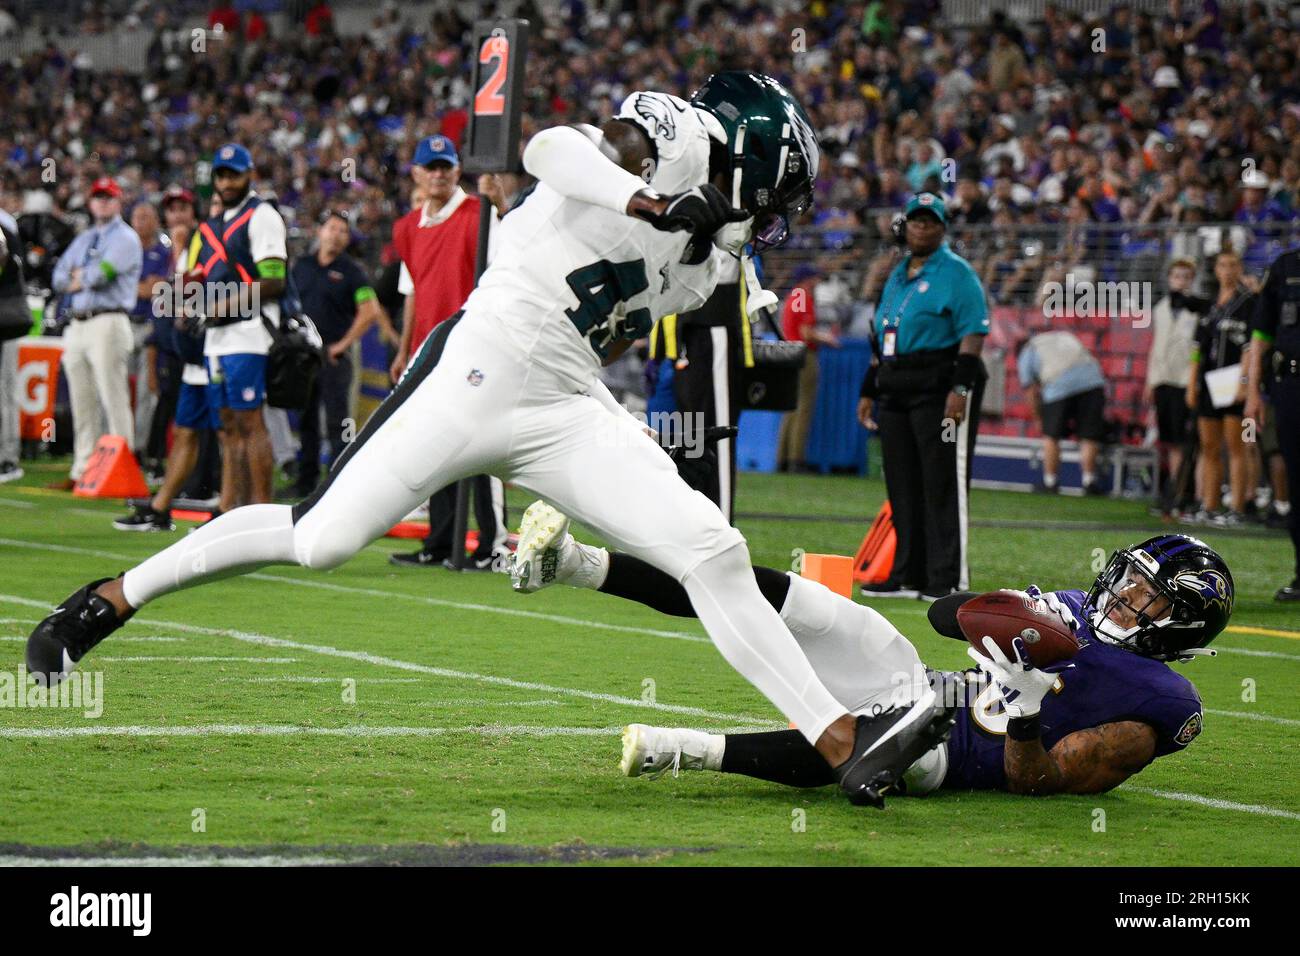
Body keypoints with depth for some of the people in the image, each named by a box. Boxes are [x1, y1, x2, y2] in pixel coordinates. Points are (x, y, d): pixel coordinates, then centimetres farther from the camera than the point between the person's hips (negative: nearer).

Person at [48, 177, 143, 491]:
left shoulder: (125, 238, -1)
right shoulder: (83, 240, 23)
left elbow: (102, 273, -14)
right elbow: (60, 278, 13)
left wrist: (77, 278, 4)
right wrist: (86, 276, -3)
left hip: (108, 321, -8)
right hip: (77, 324, 8)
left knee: (114, 401, -11)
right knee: (82, 405, 9)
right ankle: (82, 472, 12)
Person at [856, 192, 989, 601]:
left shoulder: (956, 272, -4)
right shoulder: (898, 276, 20)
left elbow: (973, 333, -12)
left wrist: (960, 387, -21)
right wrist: (869, 391, 21)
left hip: (939, 388, -8)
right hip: (896, 391, 8)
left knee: (943, 483, -9)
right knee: (902, 486, 9)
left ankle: (947, 579, -9)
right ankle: (908, 576, 14)